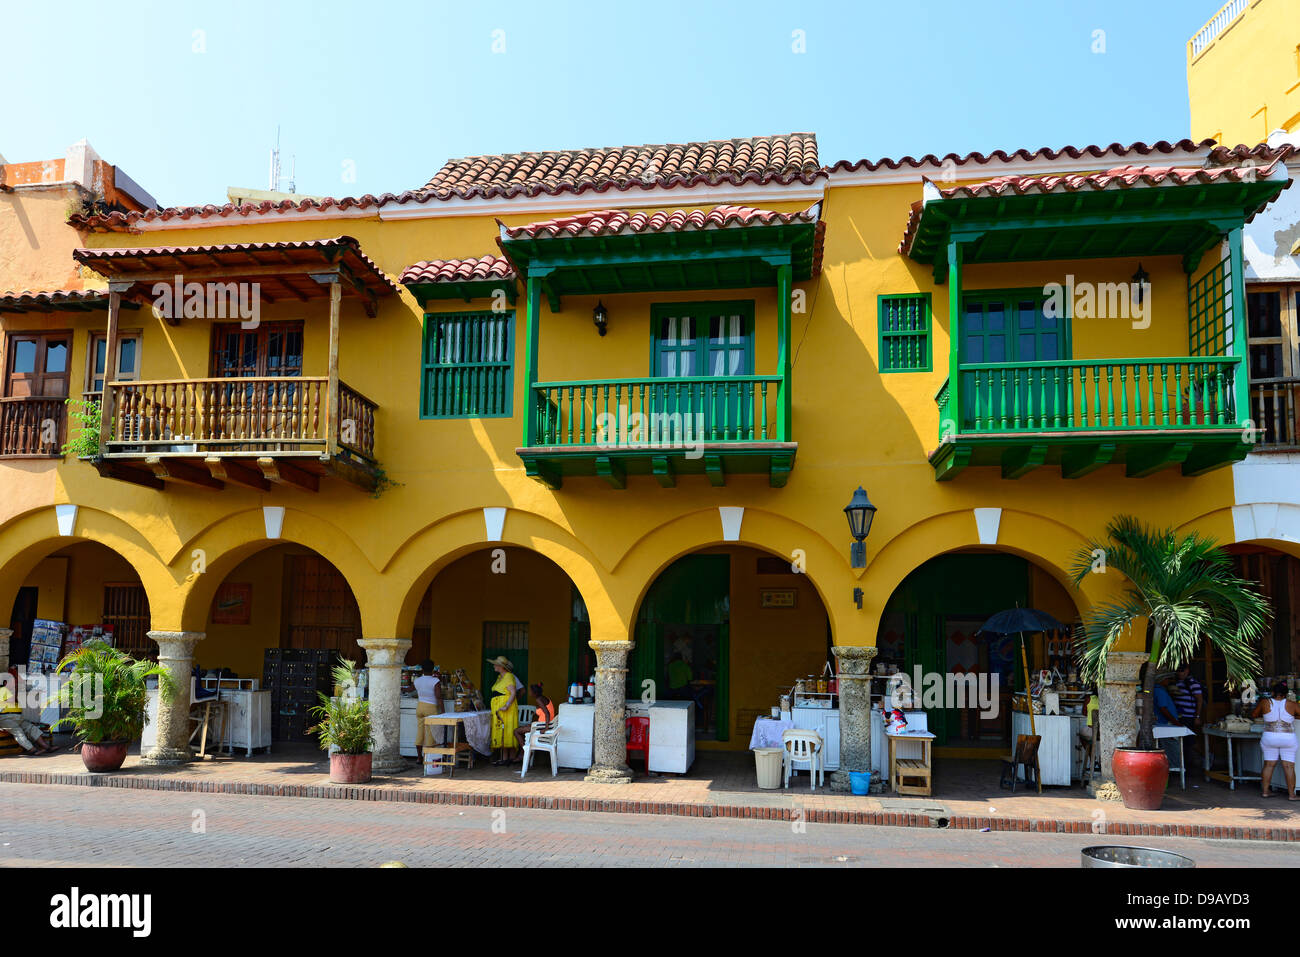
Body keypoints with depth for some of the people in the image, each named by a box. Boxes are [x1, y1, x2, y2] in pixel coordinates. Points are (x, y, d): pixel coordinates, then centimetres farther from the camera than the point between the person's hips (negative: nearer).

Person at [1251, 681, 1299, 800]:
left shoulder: (1265, 702, -2)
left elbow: (1254, 715, 10)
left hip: (1269, 737, 1)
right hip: (1288, 738, -1)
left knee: (1268, 764, 8)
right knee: (1289, 766, 3)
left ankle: (1266, 791, 12)